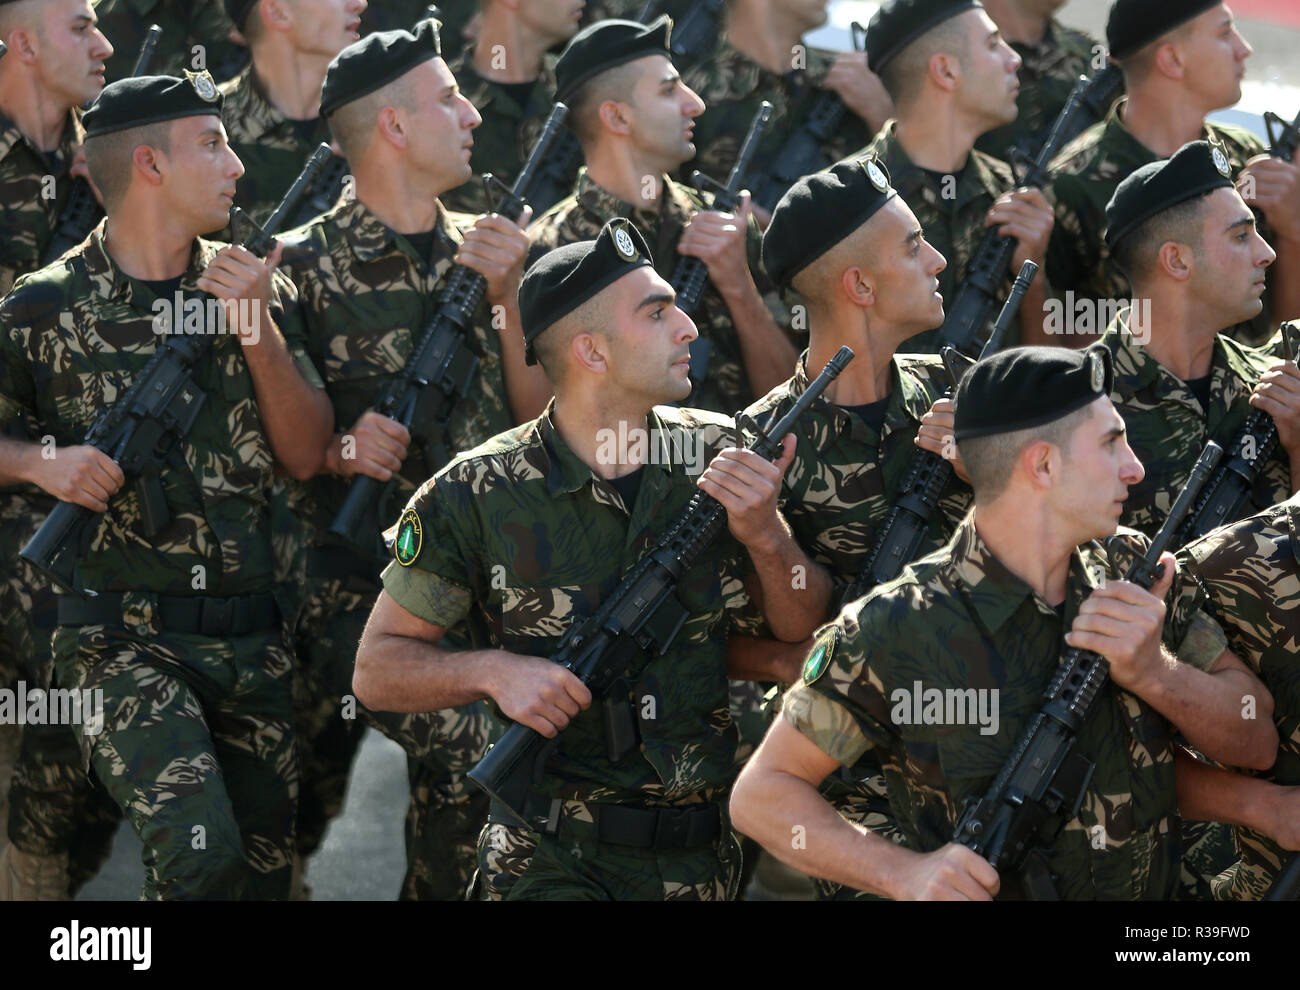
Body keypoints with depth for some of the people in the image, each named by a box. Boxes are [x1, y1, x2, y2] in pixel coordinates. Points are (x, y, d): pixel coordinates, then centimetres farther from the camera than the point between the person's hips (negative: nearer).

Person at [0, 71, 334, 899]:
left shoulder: (259, 291, 8)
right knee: (203, 857, -23)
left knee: (266, 864, 9)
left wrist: (259, 333, -9)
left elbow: (306, 456, 3)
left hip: (251, 637, 5)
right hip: (124, 639, -5)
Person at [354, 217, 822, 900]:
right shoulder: (477, 497, -7)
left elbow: (809, 636, 6)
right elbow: (377, 670, -1)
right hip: (557, 860, -4)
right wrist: (492, 670, -18)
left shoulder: (720, 456, 2)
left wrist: (765, 537, -12)